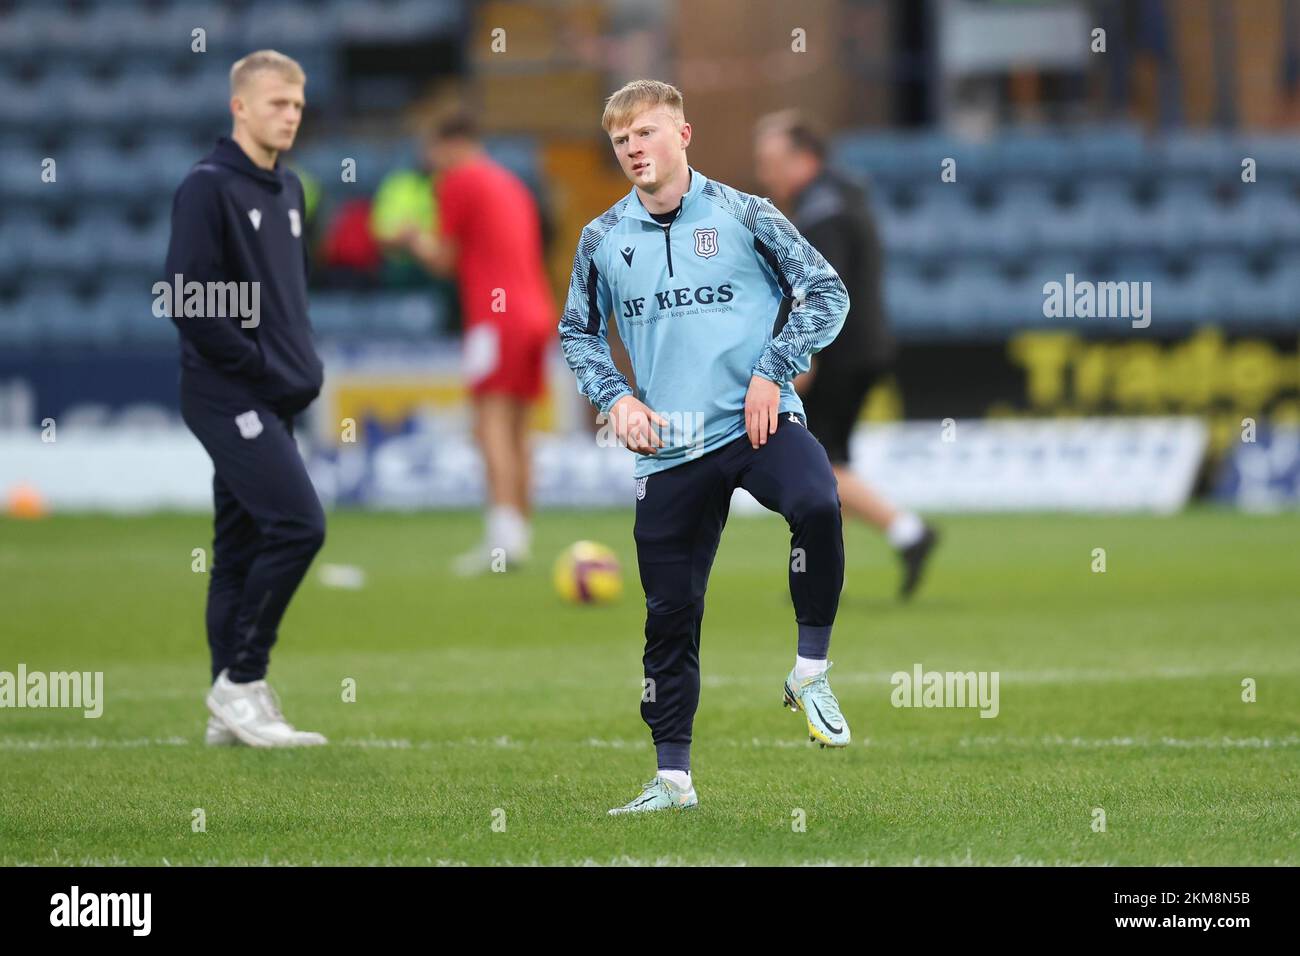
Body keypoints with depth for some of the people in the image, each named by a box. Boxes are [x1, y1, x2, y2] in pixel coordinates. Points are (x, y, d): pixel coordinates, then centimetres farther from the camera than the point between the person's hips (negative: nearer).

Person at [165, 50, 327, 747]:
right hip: (230, 397, -9)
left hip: (275, 399, 9)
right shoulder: (208, 187, -12)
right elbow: (188, 299, -18)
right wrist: (258, 363, -16)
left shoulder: (287, 190, 16)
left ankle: (232, 710, 12)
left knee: (243, 547, 9)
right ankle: (240, 683, -8)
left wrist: (303, 364, 11)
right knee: (297, 526, -16)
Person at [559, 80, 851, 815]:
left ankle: (812, 672, -18)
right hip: (671, 450, 3)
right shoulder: (603, 239, 7)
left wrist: (773, 371, -8)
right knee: (671, 614, 5)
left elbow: (827, 292, 1)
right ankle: (673, 777, 17)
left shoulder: (742, 216, -1)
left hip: (757, 423, -3)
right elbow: (578, 333, 21)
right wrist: (615, 398, 4)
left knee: (816, 504, -35)